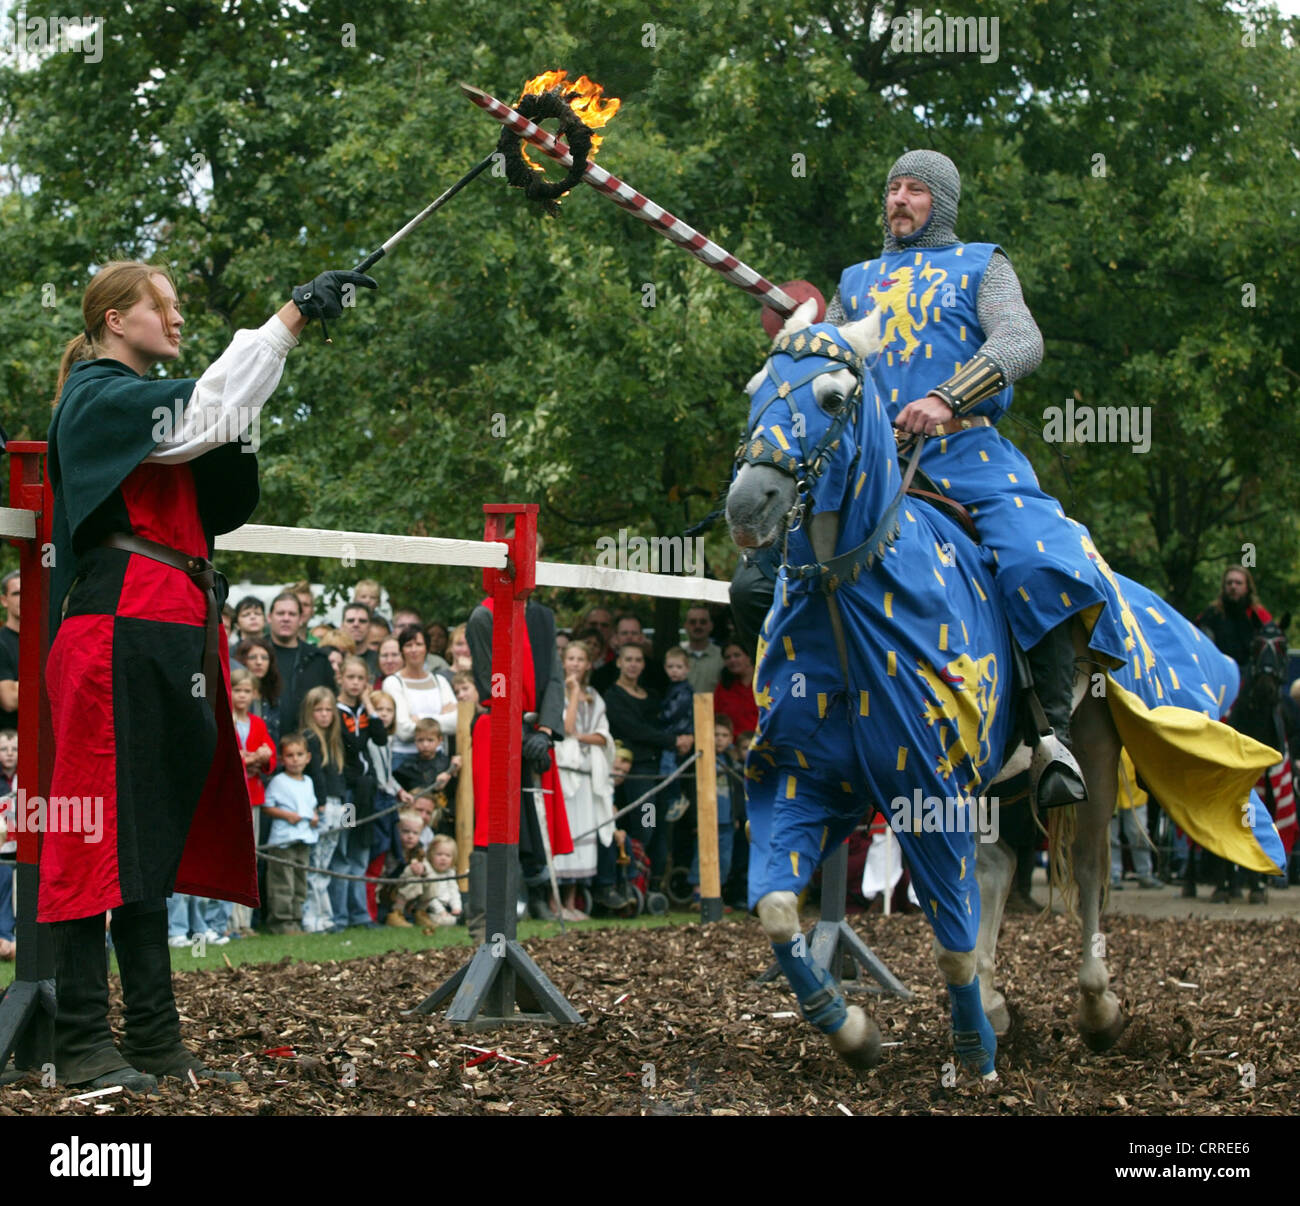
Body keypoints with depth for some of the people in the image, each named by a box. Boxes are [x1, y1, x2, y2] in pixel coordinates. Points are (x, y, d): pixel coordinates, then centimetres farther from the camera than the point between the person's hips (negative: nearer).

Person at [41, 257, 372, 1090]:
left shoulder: (146, 402, 24)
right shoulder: (97, 399, -5)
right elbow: (204, 415, -20)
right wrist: (290, 319, -18)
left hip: (173, 640, 10)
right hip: (117, 634, -10)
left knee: (156, 843, 9)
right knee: (102, 835, -9)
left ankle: (156, 1041, 11)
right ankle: (83, 1042, -9)